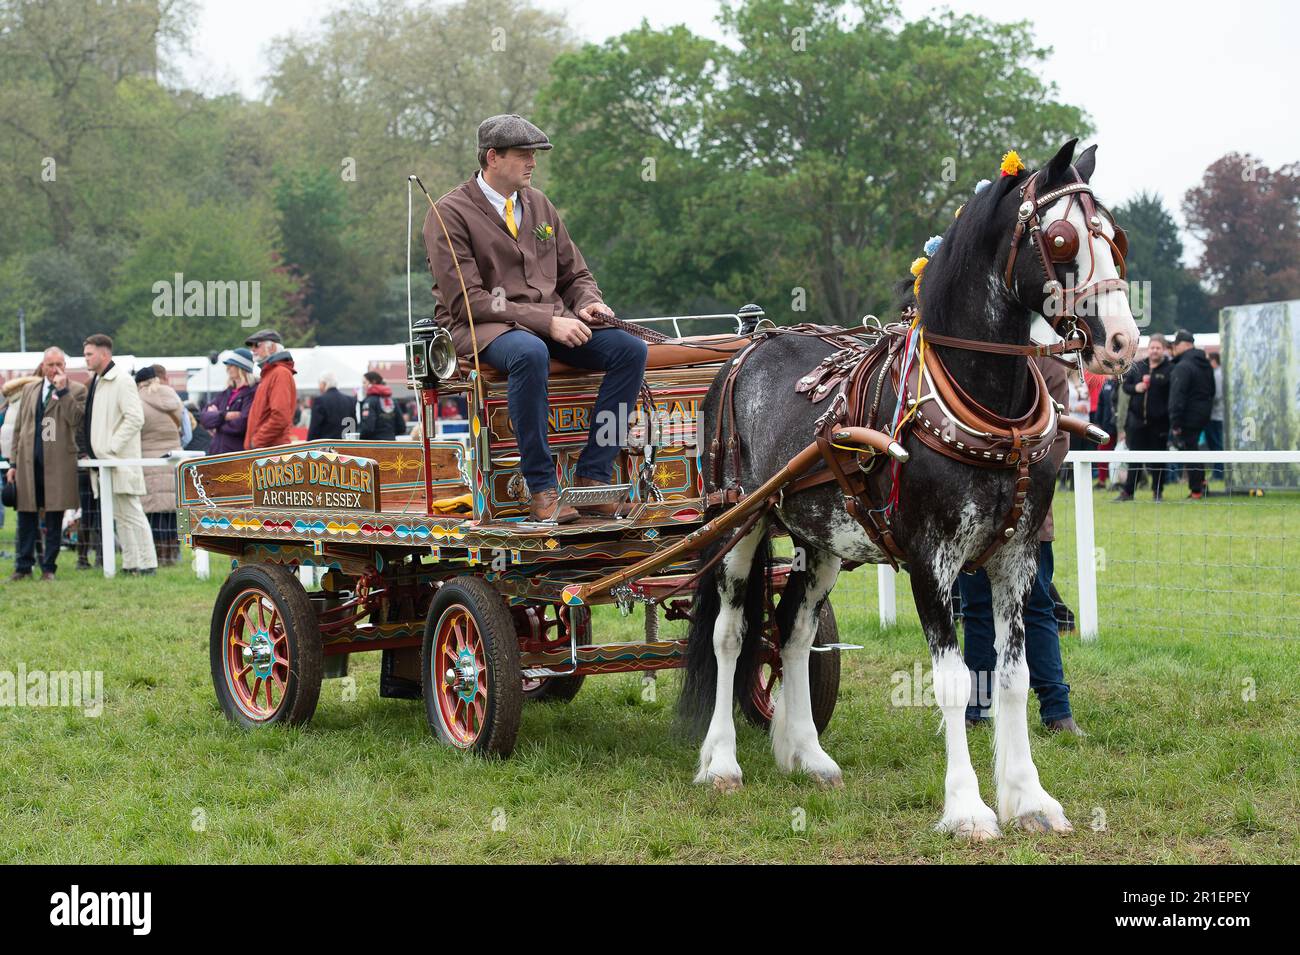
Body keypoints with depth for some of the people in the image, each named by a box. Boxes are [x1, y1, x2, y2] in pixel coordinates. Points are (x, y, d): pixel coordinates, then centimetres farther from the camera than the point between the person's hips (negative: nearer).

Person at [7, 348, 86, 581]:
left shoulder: (76, 390, 4)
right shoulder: (29, 389, 15)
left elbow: (75, 419, -14)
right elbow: (18, 428, 16)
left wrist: (63, 390, -13)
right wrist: (14, 463, 11)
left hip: (58, 462, -3)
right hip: (29, 462, 3)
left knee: (54, 518, 1)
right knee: (26, 516, 5)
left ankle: (48, 567, 9)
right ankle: (24, 567, 11)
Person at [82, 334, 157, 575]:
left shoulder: (122, 381, -11)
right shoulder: (96, 382, 17)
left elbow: (135, 418, -19)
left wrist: (111, 448, -20)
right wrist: (93, 450, 12)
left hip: (121, 461, -9)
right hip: (104, 463, 9)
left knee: (130, 513, -7)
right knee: (119, 515, 10)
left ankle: (147, 563, -4)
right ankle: (130, 564, 14)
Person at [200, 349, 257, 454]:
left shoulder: (252, 393, -7)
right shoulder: (226, 393, 17)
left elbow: (243, 424, -18)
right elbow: (204, 418, 9)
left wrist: (217, 424, -1)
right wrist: (224, 415, -11)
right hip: (217, 451, 7)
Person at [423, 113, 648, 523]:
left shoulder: (538, 204, 14)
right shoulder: (450, 213, -7)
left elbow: (575, 274, 21)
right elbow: (468, 301, -15)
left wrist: (589, 304, -4)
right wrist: (546, 322, -22)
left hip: (552, 321, 7)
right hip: (483, 327, -6)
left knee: (630, 348, -18)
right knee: (530, 353, -41)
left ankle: (592, 478, -18)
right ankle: (541, 490, -32)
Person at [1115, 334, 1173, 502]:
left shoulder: (1170, 369, -5)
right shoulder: (1138, 367, 9)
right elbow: (1125, 385, 15)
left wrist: (1172, 419, -16)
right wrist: (1135, 388, -8)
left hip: (1159, 422, -3)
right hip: (1137, 419, 3)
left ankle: (1158, 491, 17)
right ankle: (1128, 491, 8)